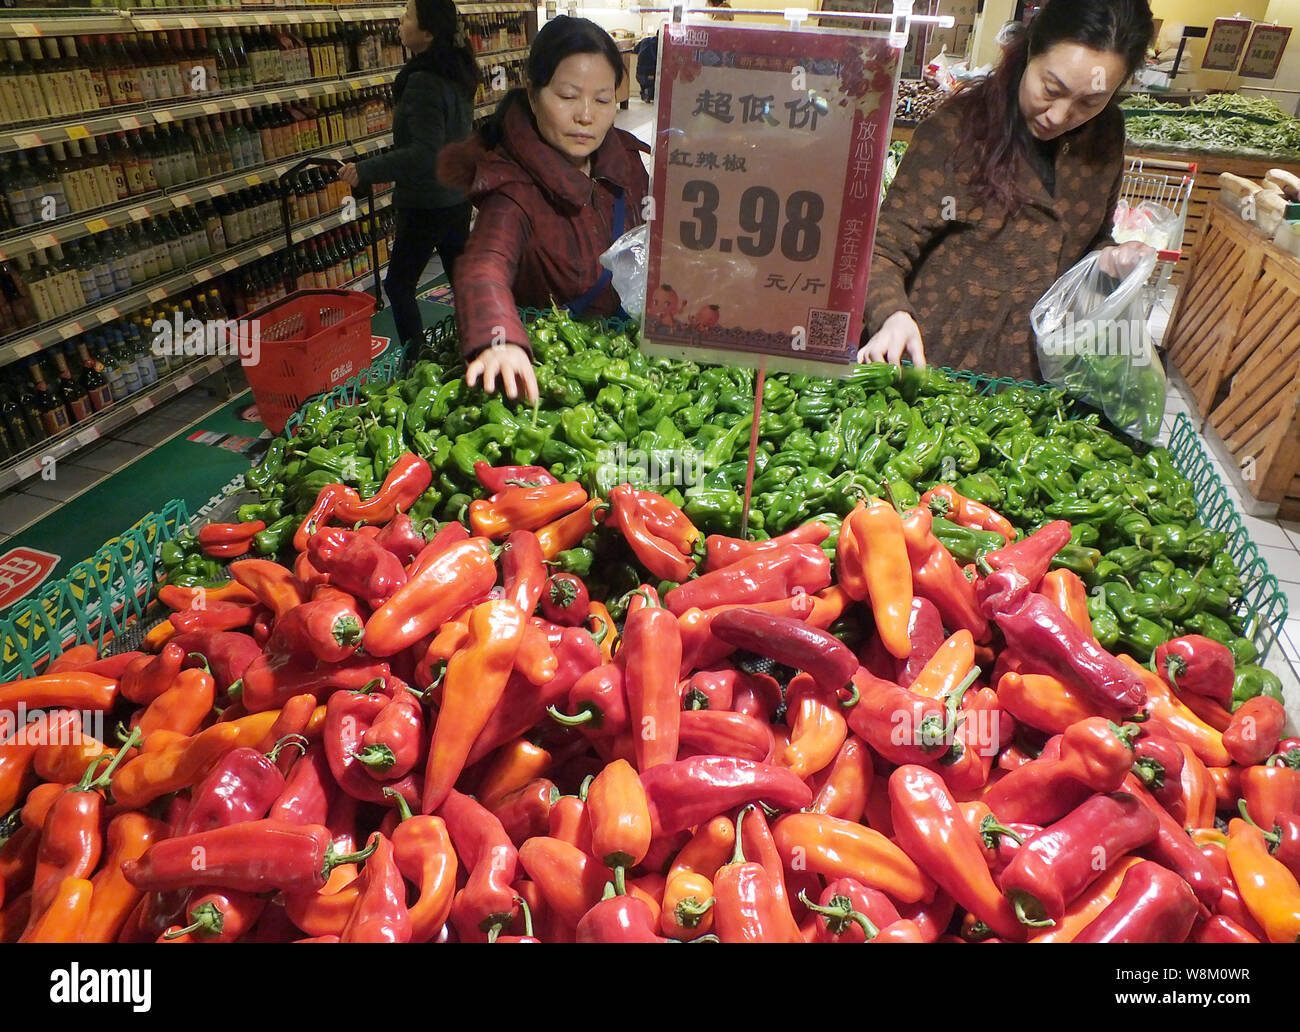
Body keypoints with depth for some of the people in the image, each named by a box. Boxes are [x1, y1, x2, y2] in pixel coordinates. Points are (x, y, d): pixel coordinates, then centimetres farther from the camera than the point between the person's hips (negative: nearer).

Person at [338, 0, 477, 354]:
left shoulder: (423, 82, -22)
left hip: (426, 203, -9)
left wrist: (365, 171, -22)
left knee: (398, 284, 3)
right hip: (457, 195, 9)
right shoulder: (456, 73, 6)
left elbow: (424, 154, -28)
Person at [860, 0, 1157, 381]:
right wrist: (892, 314, -33)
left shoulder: (1105, 134, 5)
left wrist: (1111, 259, -3)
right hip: (933, 359, -6)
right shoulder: (956, 128, -12)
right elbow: (886, 246, -13)